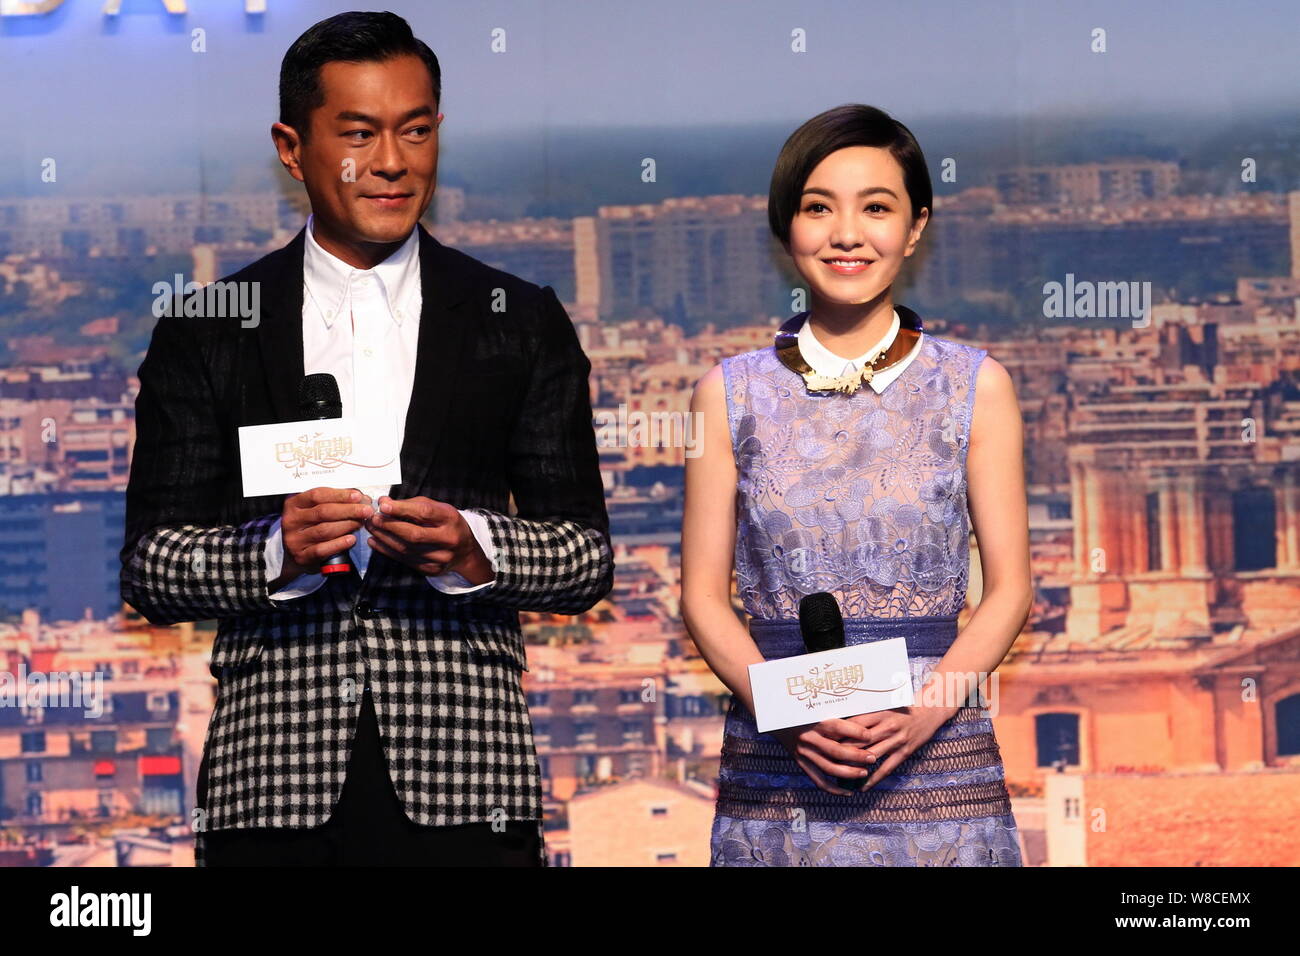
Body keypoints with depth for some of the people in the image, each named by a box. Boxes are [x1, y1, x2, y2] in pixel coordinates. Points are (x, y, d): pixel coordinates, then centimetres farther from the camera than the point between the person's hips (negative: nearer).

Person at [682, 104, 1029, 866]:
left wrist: (926, 709, -13)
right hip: (774, 772, 1)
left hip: (938, 766, 0)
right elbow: (704, 594, 5)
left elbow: (1009, 588, 3)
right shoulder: (733, 394, 6)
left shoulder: (974, 386, 4)